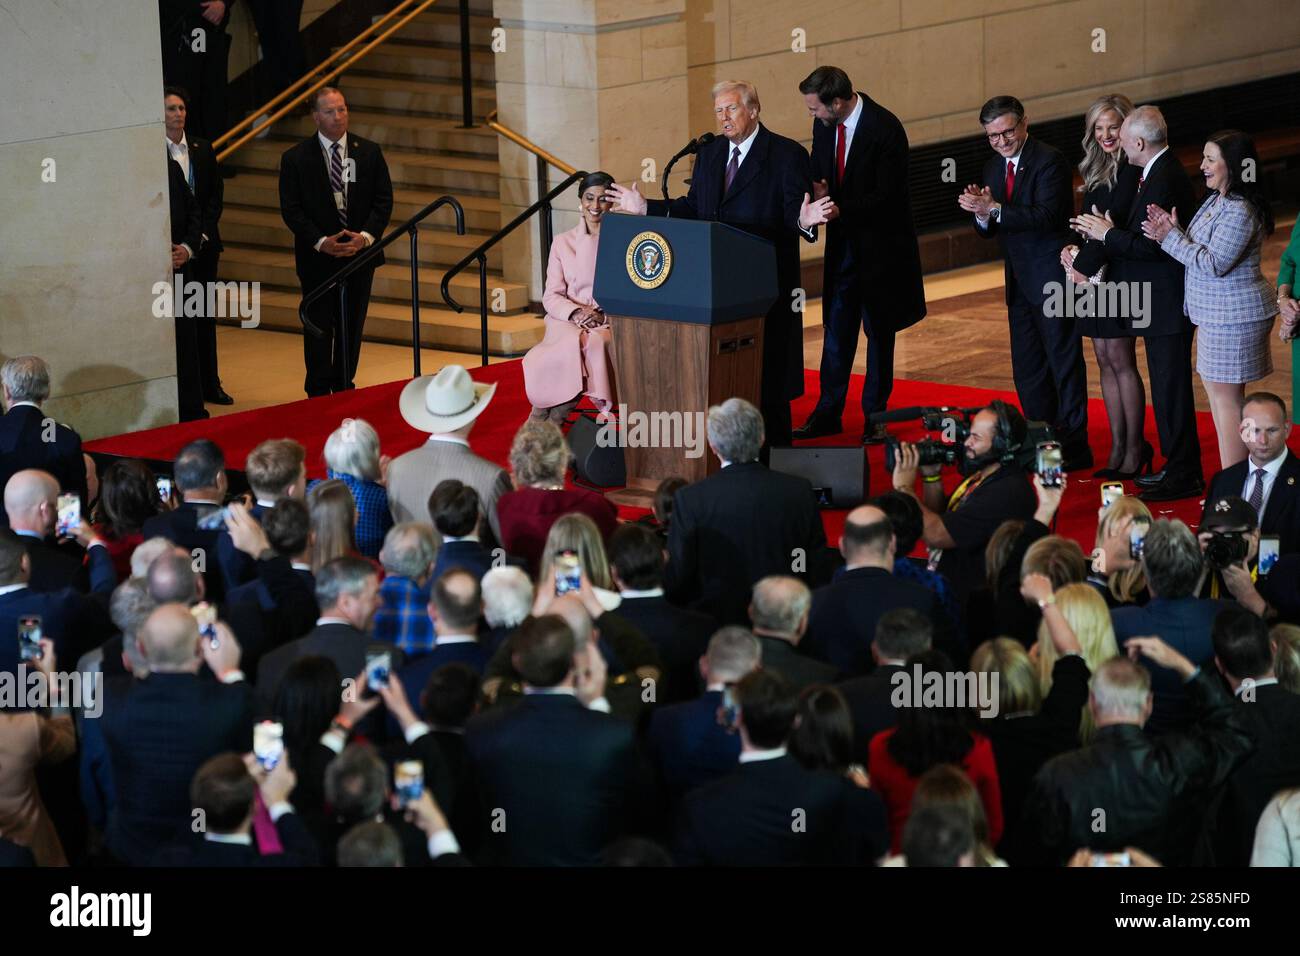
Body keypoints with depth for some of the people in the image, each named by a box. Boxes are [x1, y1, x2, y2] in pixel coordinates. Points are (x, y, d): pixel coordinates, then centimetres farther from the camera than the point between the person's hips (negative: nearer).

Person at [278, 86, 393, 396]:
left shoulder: (369, 152, 4)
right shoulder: (295, 158, -3)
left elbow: (383, 200, 2)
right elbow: (291, 210, -5)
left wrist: (365, 236, -13)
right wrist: (322, 242, -16)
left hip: (360, 252, 2)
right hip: (317, 256, -2)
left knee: (352, 326, 8)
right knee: (319, 329, 1)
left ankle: (343, 386, 19)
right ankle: (319, 393, 10)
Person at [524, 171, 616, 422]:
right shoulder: (563, 242, 12)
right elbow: (551, 296, 7)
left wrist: (603, 315, -14)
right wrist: (575, 313, -14)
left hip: (609, 324, -1)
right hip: (567, 322, 1)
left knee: (595, 344, -36)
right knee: (574, 344, -35)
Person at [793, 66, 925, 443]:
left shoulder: (885, 128, -21)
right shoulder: (824, 125, -1)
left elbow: (886, 196, -22)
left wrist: (840, 209, -29)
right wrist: (817, 192, -10)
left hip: (879, 245, -5)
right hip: (843, 243, 5)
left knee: (878, 332, 7)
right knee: (836, 330, 7)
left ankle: (875, 415, 18)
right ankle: (828, 414, 13)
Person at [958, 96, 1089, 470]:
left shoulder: (1049, 161, -14)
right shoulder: (994, 167, 11)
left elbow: (1047, 215, -26)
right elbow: (988, 228, 11)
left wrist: (994, 208, -31)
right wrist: (981, 212, -13)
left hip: (1051, 280, -8)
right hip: (1020, 281, 8)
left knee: (1064, 362, -2)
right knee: (1027, 368, 13)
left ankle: (1073, 447, 3)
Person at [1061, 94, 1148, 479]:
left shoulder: (1132, 169, -13)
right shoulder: (1096, 169, 14)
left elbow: (1117, 221, -18)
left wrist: (1084, 263, -14)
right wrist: (1073, 250, -3)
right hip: (1092, 274, 8)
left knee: (1121, 361, -4)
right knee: (1105, 362, 10)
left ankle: (1135, 449, 4)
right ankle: (1117, 449, 15)